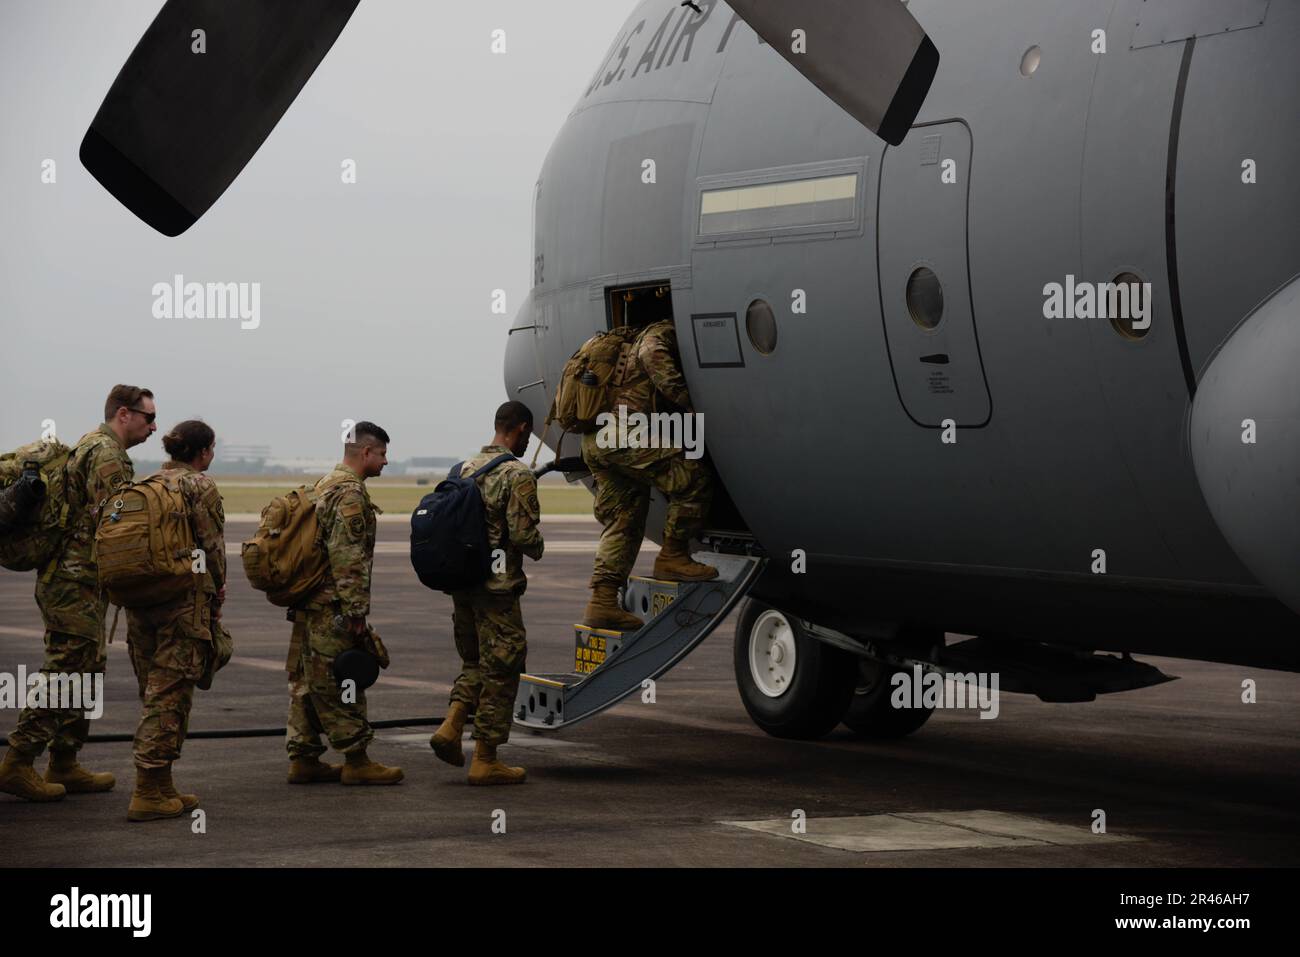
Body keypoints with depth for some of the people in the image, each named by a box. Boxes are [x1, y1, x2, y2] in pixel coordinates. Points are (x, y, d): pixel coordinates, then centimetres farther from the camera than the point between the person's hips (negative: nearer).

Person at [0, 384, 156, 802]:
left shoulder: (88, 447, 20)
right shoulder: (107, 455, -14)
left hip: (63, 579, 11)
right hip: (78, 582, -11)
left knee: (85, 672, 14)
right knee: (63, 673, -8)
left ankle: (64, 765, 18)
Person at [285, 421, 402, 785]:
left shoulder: (326, 485, 18)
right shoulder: (351, 494, -14)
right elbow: (348, 560, -21)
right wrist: (357, 614, -21)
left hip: (309, 606, 10)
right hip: (332, 609, -10)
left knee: (306, 682, 10)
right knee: (340, 685, -4)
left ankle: (302, 759, 14)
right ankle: (356, 761, 1)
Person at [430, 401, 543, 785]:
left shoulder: (465, 468, 11)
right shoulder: (518, 475, -13)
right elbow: (523, 534, -19)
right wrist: (537, 548, 3)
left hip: (460, 582, 7)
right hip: (498, 585, -7)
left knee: (475, 662, 22)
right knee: (499, 670, 2)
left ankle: (450, 727, 3)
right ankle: (485, 760, 5)